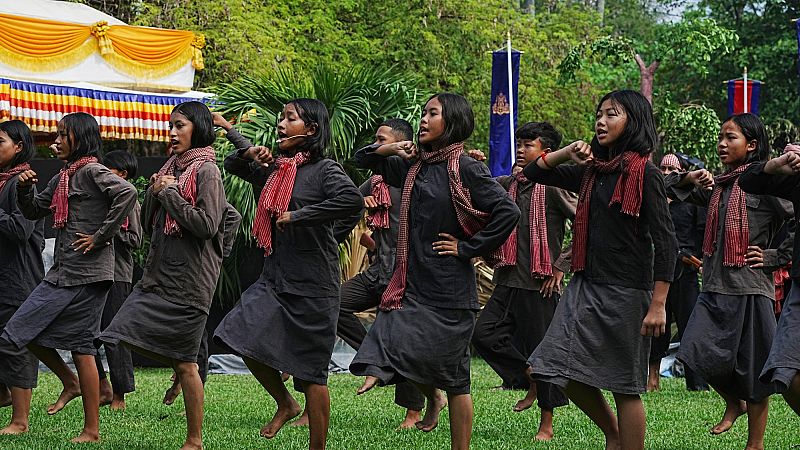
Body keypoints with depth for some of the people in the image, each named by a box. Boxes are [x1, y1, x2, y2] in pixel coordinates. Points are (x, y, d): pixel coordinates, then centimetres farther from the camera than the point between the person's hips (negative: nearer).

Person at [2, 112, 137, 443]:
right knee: (27, 332, 9)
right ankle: (70, 382, 22)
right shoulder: (63, 178, 18)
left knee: (81, 347, -6)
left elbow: (127, 193, -27)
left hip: (86, 273, -9)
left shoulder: (92, 172, -9)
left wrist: (100, 236, -21)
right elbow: (33, 211, 26)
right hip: (62, 273, 9)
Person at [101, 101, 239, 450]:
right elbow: (148, 224, 16)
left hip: (189, 277, -8)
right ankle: (183, 370, 16)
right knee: (130, 335, -1)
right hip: (159, 271, 8)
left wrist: (169, 193, -14)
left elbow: (207, 224, -21)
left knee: (184, 362, -2)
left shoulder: (207, 171, -9)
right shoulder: (172, 167, 14)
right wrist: (155, 192, -3)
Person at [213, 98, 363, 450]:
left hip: (312, 285, -7)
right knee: (246, 342, -5)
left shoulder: (324, 169, -9)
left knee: (310, 371, -1)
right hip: (275, 278, 7)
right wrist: (248, 155, 5)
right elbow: (231, 167, 29)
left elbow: (353, 201, -29)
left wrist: (297, 216, -23)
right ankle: (285, 404, 19)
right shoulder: (274, 169, 12)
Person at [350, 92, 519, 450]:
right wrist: (391, 149, 2)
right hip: (413, 283, 7)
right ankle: (433, 398, 30)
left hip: (448, 286, -7)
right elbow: (362, 160, 22)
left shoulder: (465, 169, -10)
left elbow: (508, 212, -18)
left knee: (454, 378, -1)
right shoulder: (413, 166, 10)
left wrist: (468, 247, -14)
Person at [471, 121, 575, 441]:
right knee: (484, 334, -3)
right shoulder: (509, 184, 11)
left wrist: (562, 266, -12)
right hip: (509, 281, 7)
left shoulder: (554, 187, -8)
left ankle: (547, 424, 13)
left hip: (540, 285, -7)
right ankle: (531, 383, 16)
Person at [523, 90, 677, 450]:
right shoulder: (592, 171, 10)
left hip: (625, 291, -7)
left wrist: (658, 305, -17)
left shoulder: (645, 174, -9)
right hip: (585, 285, 7)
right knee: (567, 372, 6)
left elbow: (665, 242, -12)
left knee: (625, 386, 0)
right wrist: (567, 152, -1)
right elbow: (534, 173, 17)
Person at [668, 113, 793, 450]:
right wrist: (689, 179, 0)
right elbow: (666, 191, 20)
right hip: (715, 286, 6)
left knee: (753, 369, 1)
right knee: (699, 355, -3)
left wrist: (774, 257, -10)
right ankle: (734, 403, 24)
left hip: (750, 287, -6)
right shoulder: (716, 186, 12)